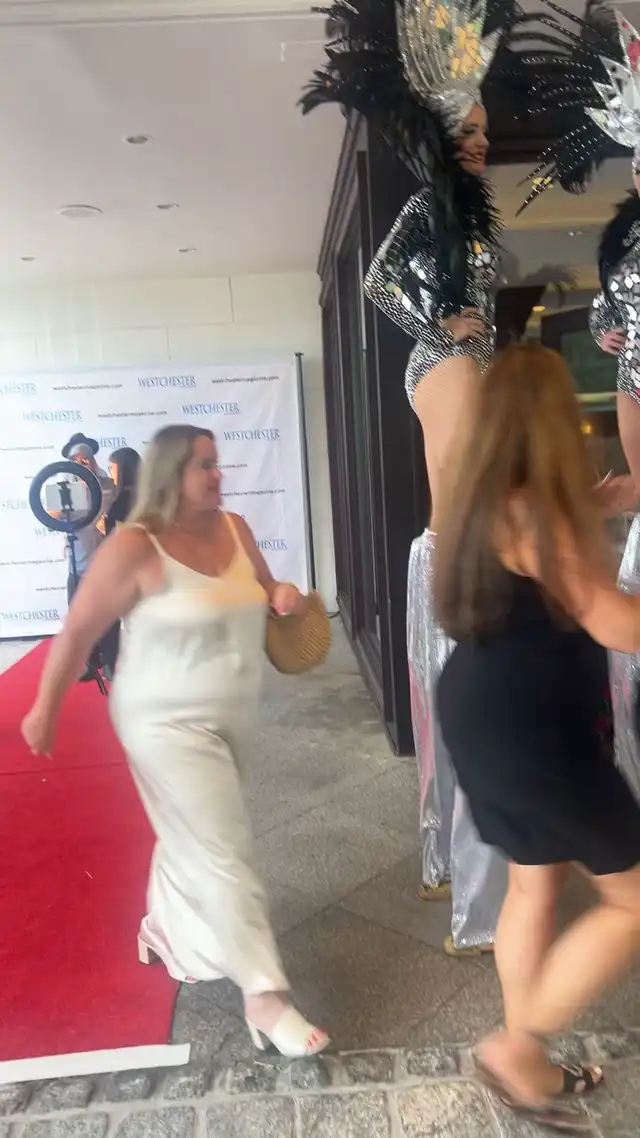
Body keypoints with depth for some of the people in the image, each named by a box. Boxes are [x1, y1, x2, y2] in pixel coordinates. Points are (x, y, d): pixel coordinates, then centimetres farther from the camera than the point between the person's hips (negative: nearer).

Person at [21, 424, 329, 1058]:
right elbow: (78, 632, -13)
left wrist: (284, 596, -10)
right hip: (168, 723, -7)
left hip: (233, 716, 7)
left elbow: (260, 592, 14)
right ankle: (265, 997, 6)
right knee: (223, 854, -5)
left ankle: (164, 932, 48)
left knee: (191, 837, 24)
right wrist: (45, 710, -6)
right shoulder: (135, 547, -21)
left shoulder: (234, 528, -2)